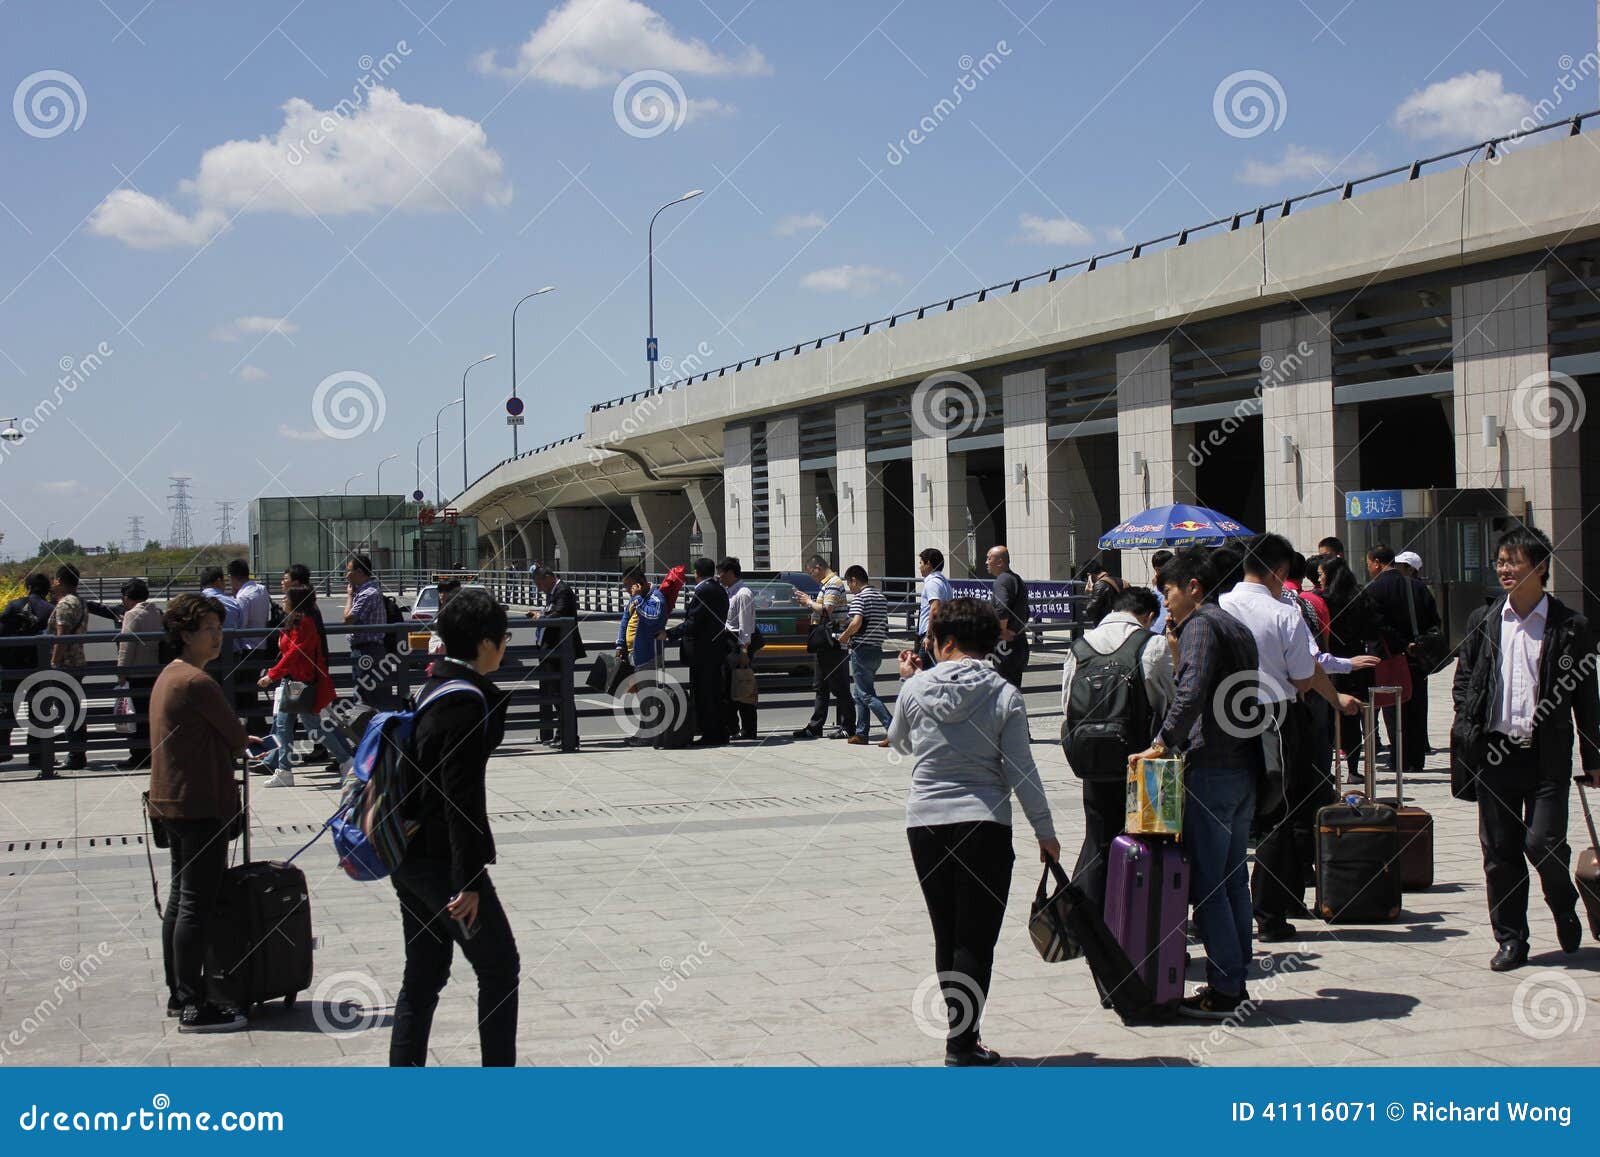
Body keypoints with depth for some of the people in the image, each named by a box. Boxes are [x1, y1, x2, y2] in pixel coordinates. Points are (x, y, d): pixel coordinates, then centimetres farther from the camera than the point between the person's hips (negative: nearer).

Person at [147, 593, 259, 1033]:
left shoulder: (169, 675, 14)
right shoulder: (198, 682, -18)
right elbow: (237, 739, -10)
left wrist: (238, 741, 11)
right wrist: (243, 741, 12)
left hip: (171, 802, 10)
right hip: (201, 805, -10)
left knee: (180, 898, 16)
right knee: (198, 905, -7)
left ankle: (178, 994, 24)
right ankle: (195, 1008, -5)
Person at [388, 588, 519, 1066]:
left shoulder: (432, 688, 11)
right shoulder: (466, 700, -18)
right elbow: (461, 796, -22)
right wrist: (469, 880, -21)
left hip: (410, 859, 9)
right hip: (441, 861, -9)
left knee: (423, 976, 14)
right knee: (500, 969, 4)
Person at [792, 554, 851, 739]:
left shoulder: (833, 583, -13)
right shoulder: (827, 584, 18)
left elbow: (826, 611, -22)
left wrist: (809, 602, -8)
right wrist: (808, 603, 10)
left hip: (832, 642, -10)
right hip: (825, 643, 10)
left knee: (839, 687, -5)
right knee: (820, 687, 13)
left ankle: (847, 727, -1)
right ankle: (815, 726, 17)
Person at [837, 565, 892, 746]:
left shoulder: (859, 597, -12)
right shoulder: (881, 597, 15)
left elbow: (856, 622, -26)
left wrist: (844, 636, -8)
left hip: (862, 649, -9)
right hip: (877, 649, 9)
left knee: (867, 695, -7)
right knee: (859, 693, 17)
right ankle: (861, 733, 18)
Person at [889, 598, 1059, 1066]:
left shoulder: (917, 689, -1)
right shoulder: (1004, 695, -6)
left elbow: (900, 742, 19)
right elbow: (1021, 772, -6)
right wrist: (1044, 830, 4)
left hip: (925, 825, 3)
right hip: (984, 824, -2)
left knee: (946, 936, 14)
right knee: (976, 940, 1)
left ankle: (960, 1031, 21)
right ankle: (963, 1044, -2)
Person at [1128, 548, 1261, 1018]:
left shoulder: (1201, 624, -9)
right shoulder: (1236, 627, 20)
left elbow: (1192, 692, -23)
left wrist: (1162, 744, -24)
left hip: (1211, 768, -10)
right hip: (1246, 767, 10)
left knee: (1206, 883, -6)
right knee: (1232, 878, 14)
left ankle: (1223, 989, -5)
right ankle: (1237, 980, 19)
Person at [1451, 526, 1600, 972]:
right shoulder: (1482, 621, 8)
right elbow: (1462, 680, 12)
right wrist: (1467, 733, -3)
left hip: (1547, 755, -3)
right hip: (1494, 753, 3)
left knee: (1543, 843, -9)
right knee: (1499, 851, 5)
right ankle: (1511, 939, 16)